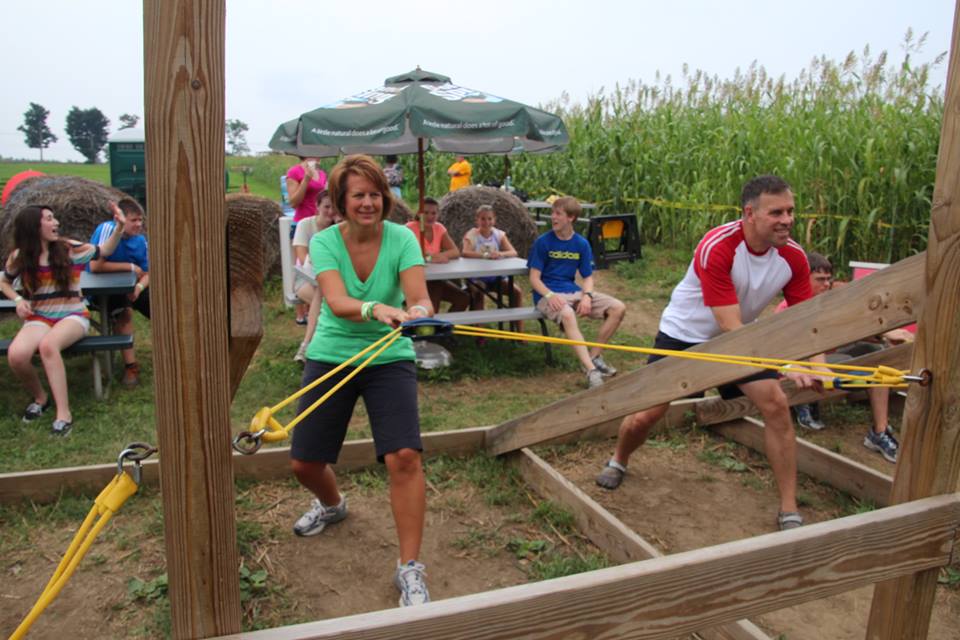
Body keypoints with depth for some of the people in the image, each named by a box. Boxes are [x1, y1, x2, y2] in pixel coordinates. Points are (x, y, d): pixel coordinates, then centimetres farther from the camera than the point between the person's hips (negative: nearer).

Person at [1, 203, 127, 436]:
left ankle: (64, 412, -31)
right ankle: (40, 397, 3)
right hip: (39, 318, 2)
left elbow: (104, 250, 10)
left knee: (48, 345, -37)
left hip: (73, 315, -2)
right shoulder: (19, 257, 2)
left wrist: (119, 227, -5)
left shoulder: (69, 248, -2)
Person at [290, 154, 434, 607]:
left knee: (404, 456, -19)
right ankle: (332, 505, 46)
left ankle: (410, 569, -3)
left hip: (389, 358, -1)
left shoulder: (401, 238, -10)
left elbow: (419, 298, -22)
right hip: (331, 356, 2)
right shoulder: (324, 241, -10)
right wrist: (377, 309, -49)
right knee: (304, 463, 8)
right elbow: (338, 303, -28)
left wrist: (418, 311, -47)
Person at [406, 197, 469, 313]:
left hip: (435, 278, 6)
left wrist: (438, 256, -23)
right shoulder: (410, 228, -11)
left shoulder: (439, 228, 5)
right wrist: (429, 258, -36)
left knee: (463, 298, -10)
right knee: (435, 294, -31)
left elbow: (456, 252, -3)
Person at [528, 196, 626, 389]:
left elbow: (588, 277, 8)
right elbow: (534, 277, -7)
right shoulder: (542, 242, -3)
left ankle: (594, 356, -3)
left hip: (573, 291, 5)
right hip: (547, 294, -5)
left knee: (618, 308, -10)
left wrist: (587, 296, -14)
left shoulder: (582, 244, 8)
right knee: (567, 315, -39)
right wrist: (550, 295, -26)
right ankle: (591, 371, -41)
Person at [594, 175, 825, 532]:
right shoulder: (717, 248, -33)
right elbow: (732, 329, -36)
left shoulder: (793, 257, -16)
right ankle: (619, 461, 34)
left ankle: (789, 511, 2)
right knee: (647, 415, -2)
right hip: (684, 334, -4)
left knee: (777, 405, -13)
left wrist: (815, 364, -33)